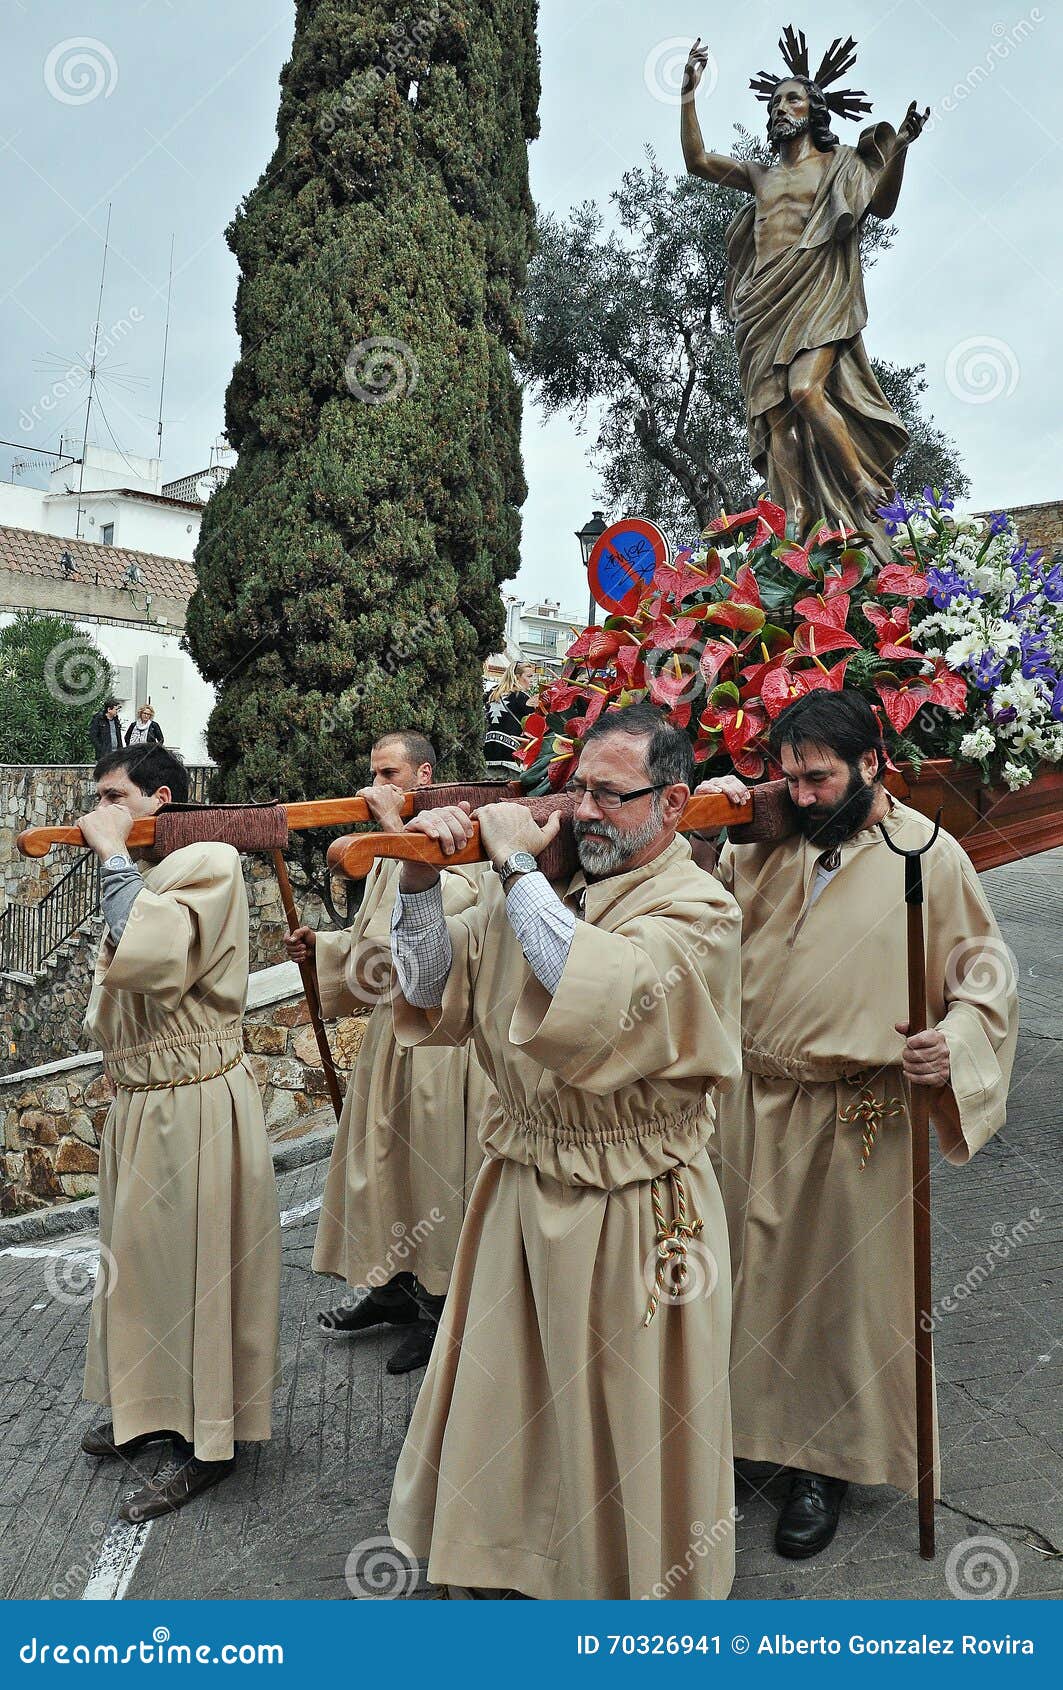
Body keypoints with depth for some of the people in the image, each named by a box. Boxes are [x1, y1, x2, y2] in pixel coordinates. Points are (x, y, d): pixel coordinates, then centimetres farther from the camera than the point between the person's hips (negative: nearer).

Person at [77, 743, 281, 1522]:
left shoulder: (210, 862, -16)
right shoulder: (145, 873, 13)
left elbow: (143, 955, -32)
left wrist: (115, 854, -22)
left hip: (196, 1105, -9)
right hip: (140, 1102, 10)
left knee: (197, 1265, 2)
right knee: (144, 1257, 21)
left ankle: (210, 1445, 18)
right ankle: (154, 1408, 40)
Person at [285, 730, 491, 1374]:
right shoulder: (393, 850, 15)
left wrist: (396, 828, -29)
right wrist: (321, 946, 4)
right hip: (391, 1020, 9)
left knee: (434, 1159, 1)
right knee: (388, 1156, 16)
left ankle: (438, 1304, 17)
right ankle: (393, 1286, 31)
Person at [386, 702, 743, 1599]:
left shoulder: (698, 908, -15)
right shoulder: (543, 882, 1)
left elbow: (599, 994, -33)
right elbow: (433, 988, 1)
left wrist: (517, 867, -25)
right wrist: (422, 882, -14)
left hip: (633, 1216, -5)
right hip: (523, 1189, 6)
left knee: (629, 1415, 13)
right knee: (509, 1398, 21)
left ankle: (640, 1575, 40)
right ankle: (520, 1559, 46)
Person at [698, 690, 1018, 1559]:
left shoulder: (930, 854, -6)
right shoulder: (771, 843, 3)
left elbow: (987, 966, -1)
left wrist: (958, 1039, -20)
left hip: (858, 1119, -3)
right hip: (753, 1099, 4)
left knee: (846, 1285, 10)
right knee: (750, 1268, 15)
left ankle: (828, 1460, 30)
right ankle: (743, 1422, 37)